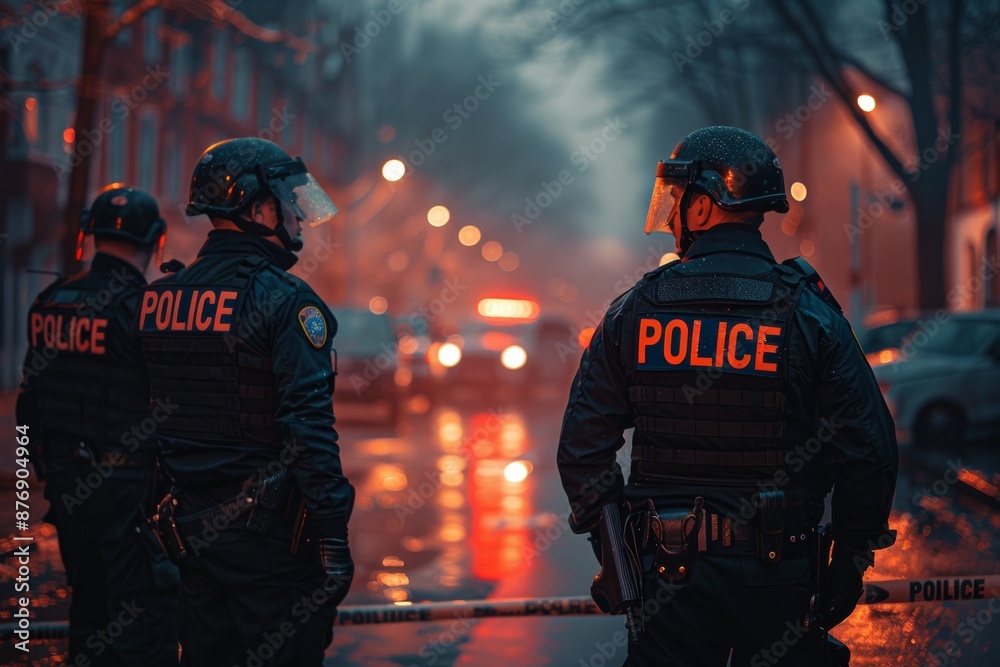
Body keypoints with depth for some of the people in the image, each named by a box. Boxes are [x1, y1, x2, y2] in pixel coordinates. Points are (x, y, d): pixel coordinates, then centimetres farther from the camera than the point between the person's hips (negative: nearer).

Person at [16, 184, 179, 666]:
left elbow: (30, 399, 12)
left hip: (68, 479, 7)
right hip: (129, 486, -7)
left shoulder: (50, 304, 5)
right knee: (144, 612, -2)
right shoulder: (145, 307, -15)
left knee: (89, 605, 18)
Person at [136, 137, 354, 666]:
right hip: (268, 533, -7)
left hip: (189, 524, 7)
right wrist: (333, 537, -17)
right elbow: (309, 426, -20)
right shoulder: (284, 299, -14)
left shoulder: (158, 299, 7)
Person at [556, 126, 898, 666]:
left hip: (669, 565, 0)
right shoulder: (810, 313, -6)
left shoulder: (633, 311, -3)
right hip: (778, 574, 0)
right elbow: (869, 451, -9)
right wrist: (850, 560, 3)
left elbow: (582, 445, -1)